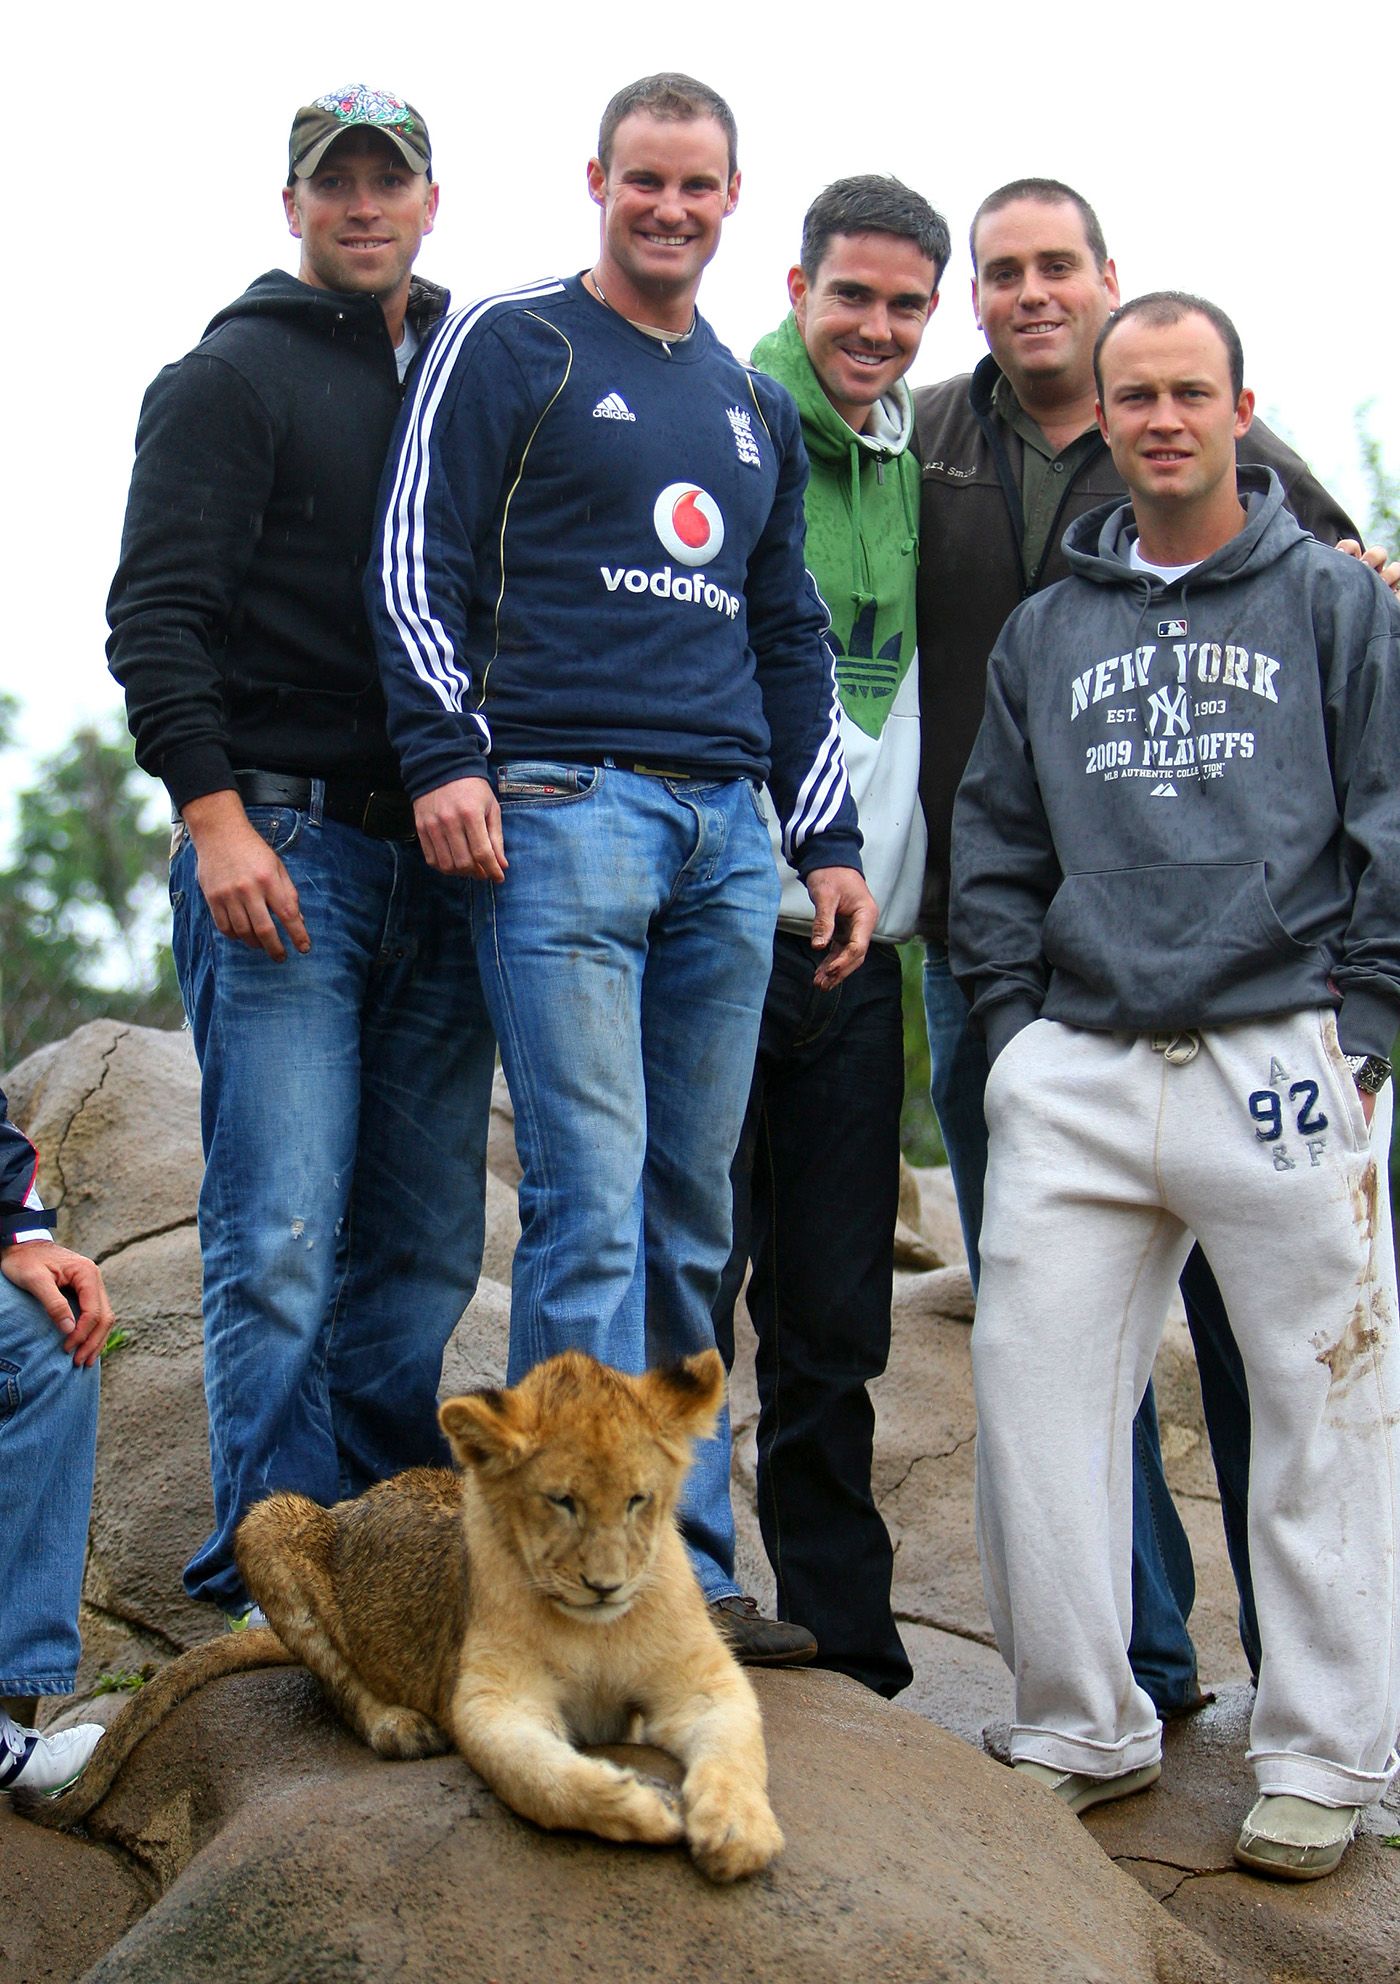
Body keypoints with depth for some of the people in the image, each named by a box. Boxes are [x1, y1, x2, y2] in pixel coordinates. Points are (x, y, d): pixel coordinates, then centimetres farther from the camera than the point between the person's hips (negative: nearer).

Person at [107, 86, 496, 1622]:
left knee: (426, 1240, 5)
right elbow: (156, 614, -6)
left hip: (441, 862, 5)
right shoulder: (233, 376, 3)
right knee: (283, 1236, -9)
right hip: (283, 847, -5)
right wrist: (215, 812, -17)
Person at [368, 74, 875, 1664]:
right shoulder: (508, 344, 7)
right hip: (562, 808, -6)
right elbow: (417, 559, 0)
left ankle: (691, 1570, 10)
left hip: (728, 828, 6)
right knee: (592, 1204, -11)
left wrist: (829, 839, 19)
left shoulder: (755, 410, 24)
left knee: (694, 1217, 6)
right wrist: (445, 753, -12)